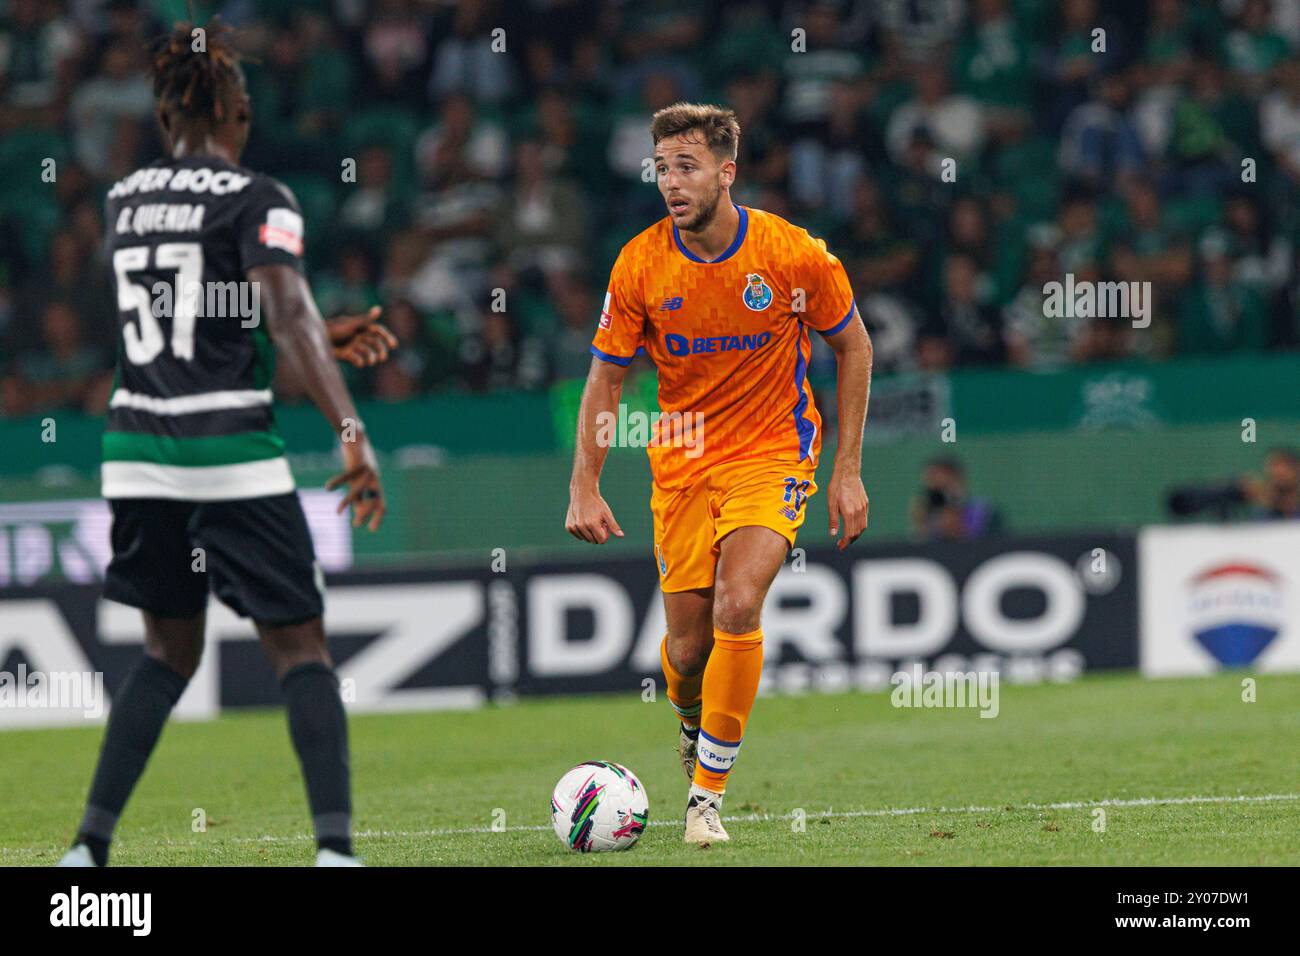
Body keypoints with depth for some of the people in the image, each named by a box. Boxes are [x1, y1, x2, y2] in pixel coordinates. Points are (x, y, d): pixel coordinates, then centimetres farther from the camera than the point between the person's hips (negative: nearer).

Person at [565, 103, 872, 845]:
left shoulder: (794, 254, -15)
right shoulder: (641, 266, -10)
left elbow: (854, 348, 0)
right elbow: (607, 379, 1)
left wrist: (848, 471, -3)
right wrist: (585, 487, -7)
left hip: (772, 452, -2)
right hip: (683, 461, 2)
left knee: (738, 608, -22)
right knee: (687, 641, 2)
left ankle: (708, 795, -12)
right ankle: (693, 726, 39)